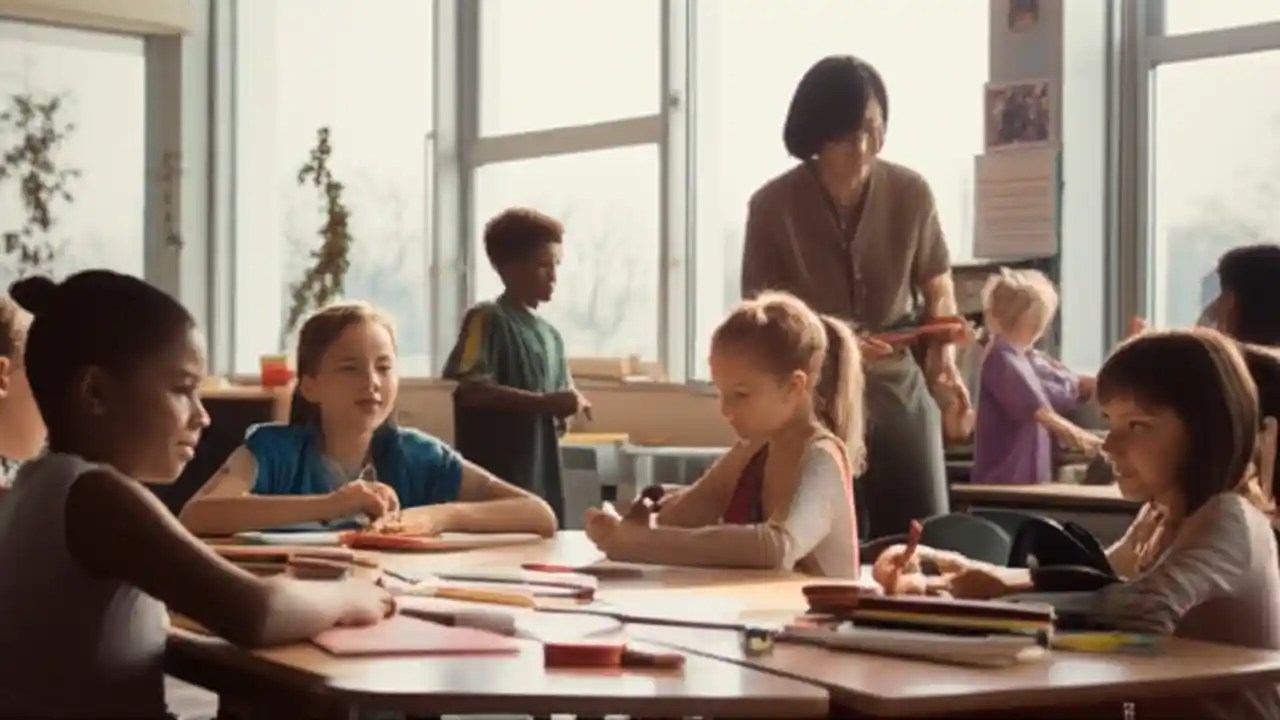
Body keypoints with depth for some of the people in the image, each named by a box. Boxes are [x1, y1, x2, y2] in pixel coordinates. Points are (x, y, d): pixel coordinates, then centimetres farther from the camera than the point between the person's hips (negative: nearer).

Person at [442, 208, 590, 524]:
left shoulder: (551, 335, 16)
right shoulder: (487, 320, -6)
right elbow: (469, 390, -19)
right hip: (497, 484, -8)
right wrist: (545, 402, -21)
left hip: (543, 482, 8)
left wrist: (566, 408, 1)